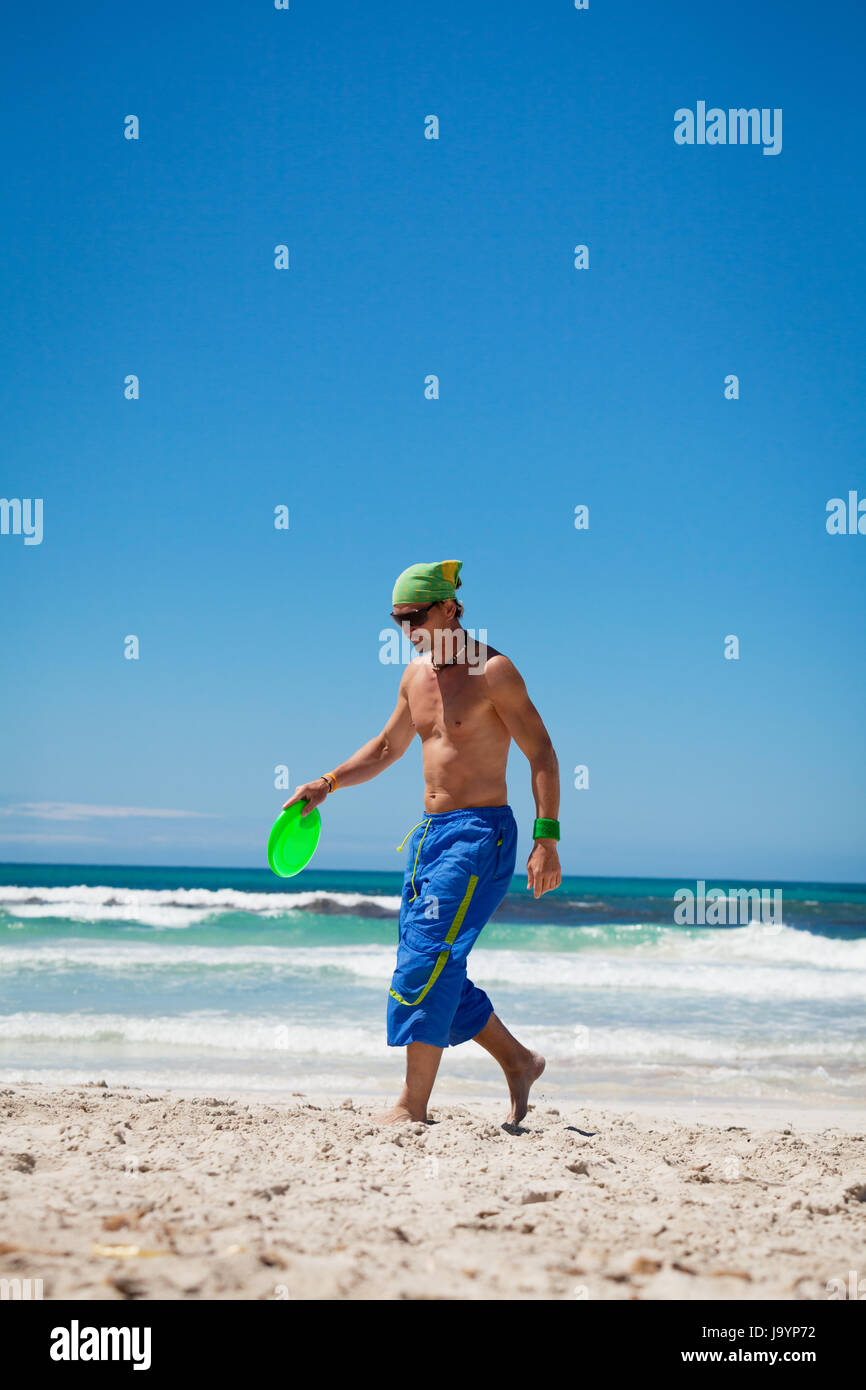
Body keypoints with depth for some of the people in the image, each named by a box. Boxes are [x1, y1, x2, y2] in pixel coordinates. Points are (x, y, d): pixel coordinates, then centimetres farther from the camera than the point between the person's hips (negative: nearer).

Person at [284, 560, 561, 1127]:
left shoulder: (492, 671, -10)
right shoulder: (416, 676, 12)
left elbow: (542, 753, -11)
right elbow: (387, 748, 27)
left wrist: (547, 838, -19)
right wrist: (325, 784, 15)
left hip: (480, 832, -8)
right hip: (430, 831, 8)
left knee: (427, 960, -14)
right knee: (435, 972, 8)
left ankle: (414, 1104, -8)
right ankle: (519, 1062, 24)